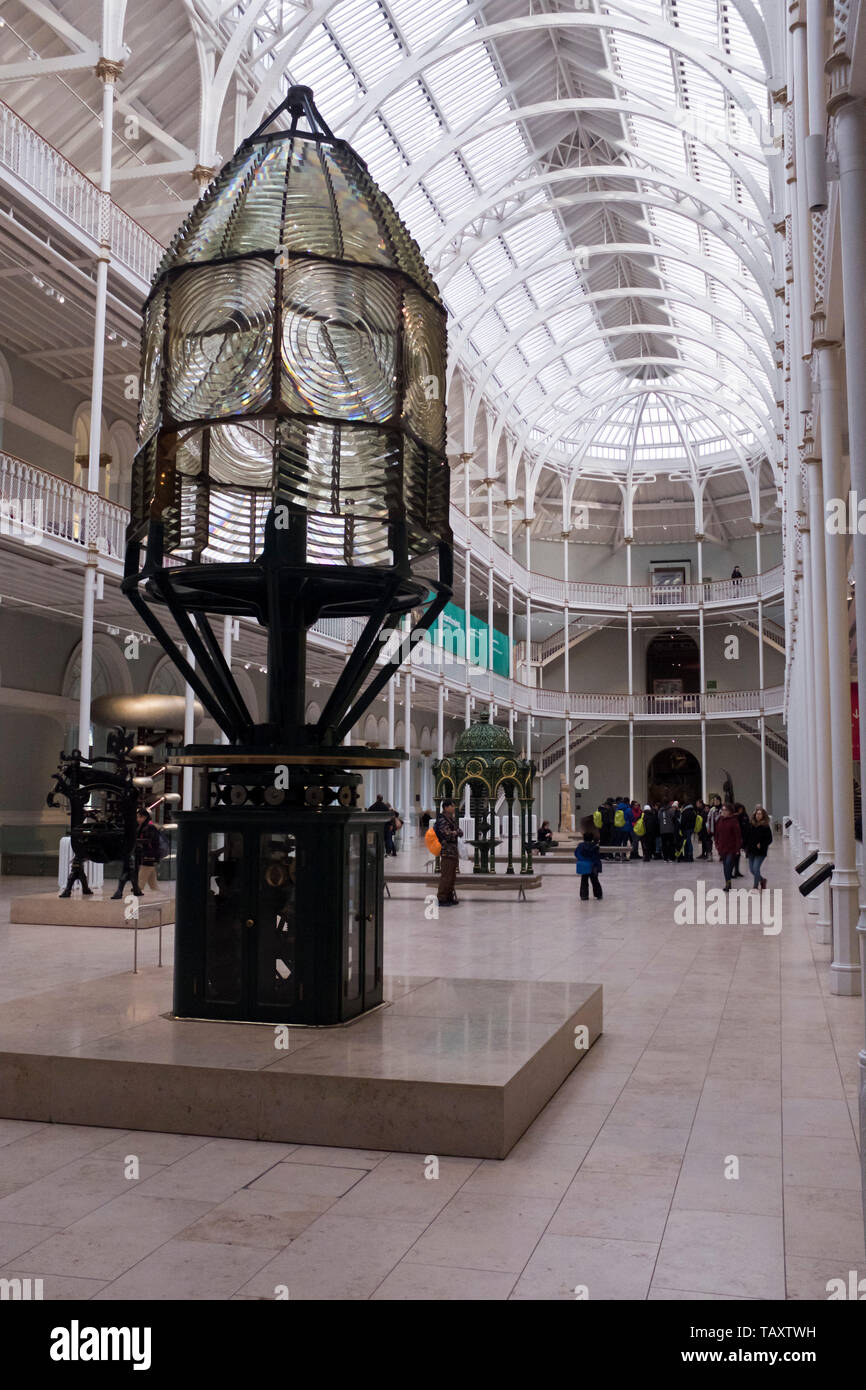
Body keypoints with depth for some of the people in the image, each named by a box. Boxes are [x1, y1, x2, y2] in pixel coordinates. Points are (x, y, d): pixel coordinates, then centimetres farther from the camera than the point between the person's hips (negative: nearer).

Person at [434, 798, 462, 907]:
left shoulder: (452, 819, 16)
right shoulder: (442, 820, -13)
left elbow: (460, 831, 15)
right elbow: (448, 834, -22)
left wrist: (456, 831, -6)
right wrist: (456, 832, -5)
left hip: (454, 851, 10)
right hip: (447, 851, -10)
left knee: (452, 876, 14)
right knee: (445, 876, -9)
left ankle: (449, 897, 22)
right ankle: (441, 899, -5)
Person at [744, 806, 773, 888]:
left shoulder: (766, 826, -8)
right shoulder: (751, 824, 5)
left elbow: (769, 839, -5)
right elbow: (747, 837, 12)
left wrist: (761, 845, -16)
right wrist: (747, 847, 7)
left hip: (760, 852, -5)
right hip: (751, 851, 5)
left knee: (756, 868, -10)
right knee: (752, 870, 9)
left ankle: (756, 887, 1)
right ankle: (762, 880, 35)